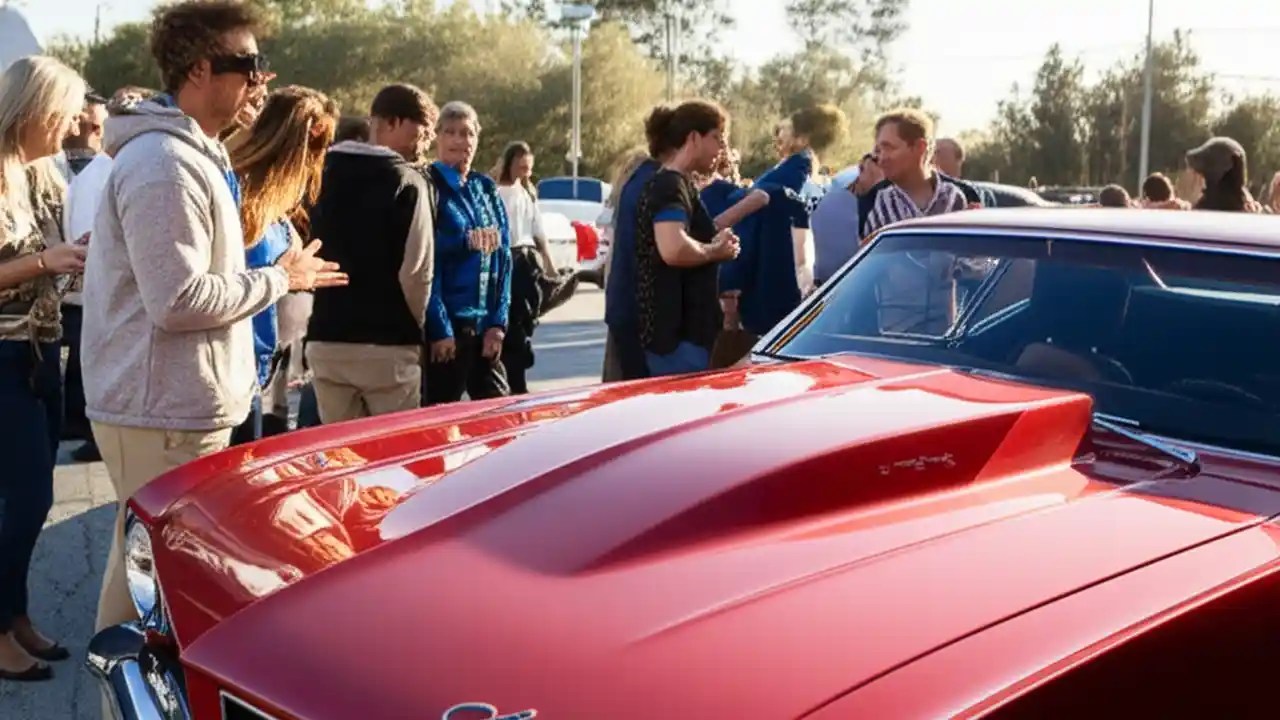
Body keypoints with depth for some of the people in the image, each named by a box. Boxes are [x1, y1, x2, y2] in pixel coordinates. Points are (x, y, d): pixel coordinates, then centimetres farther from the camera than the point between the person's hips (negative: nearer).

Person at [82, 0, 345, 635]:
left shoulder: (192, 154, 15)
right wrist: (280, 279, -13)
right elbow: (179, 300, -23)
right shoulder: (164, 164, -19)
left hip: (184, 406, 10)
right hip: (162, 414, -10)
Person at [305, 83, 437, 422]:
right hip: (387, 344, -6)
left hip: (325, 338, 6)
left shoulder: (327, 174, 10)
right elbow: (416, 271, -15)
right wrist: (412, 326, 1)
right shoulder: (407, 182, -9)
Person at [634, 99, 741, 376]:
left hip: (687, 328, 10)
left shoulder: (681, 184, 16)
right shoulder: (669, 186, -15)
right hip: (677, 332, -10)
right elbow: (673, 250, -32)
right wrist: (716, 250, -15)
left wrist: (716, 241, 14)